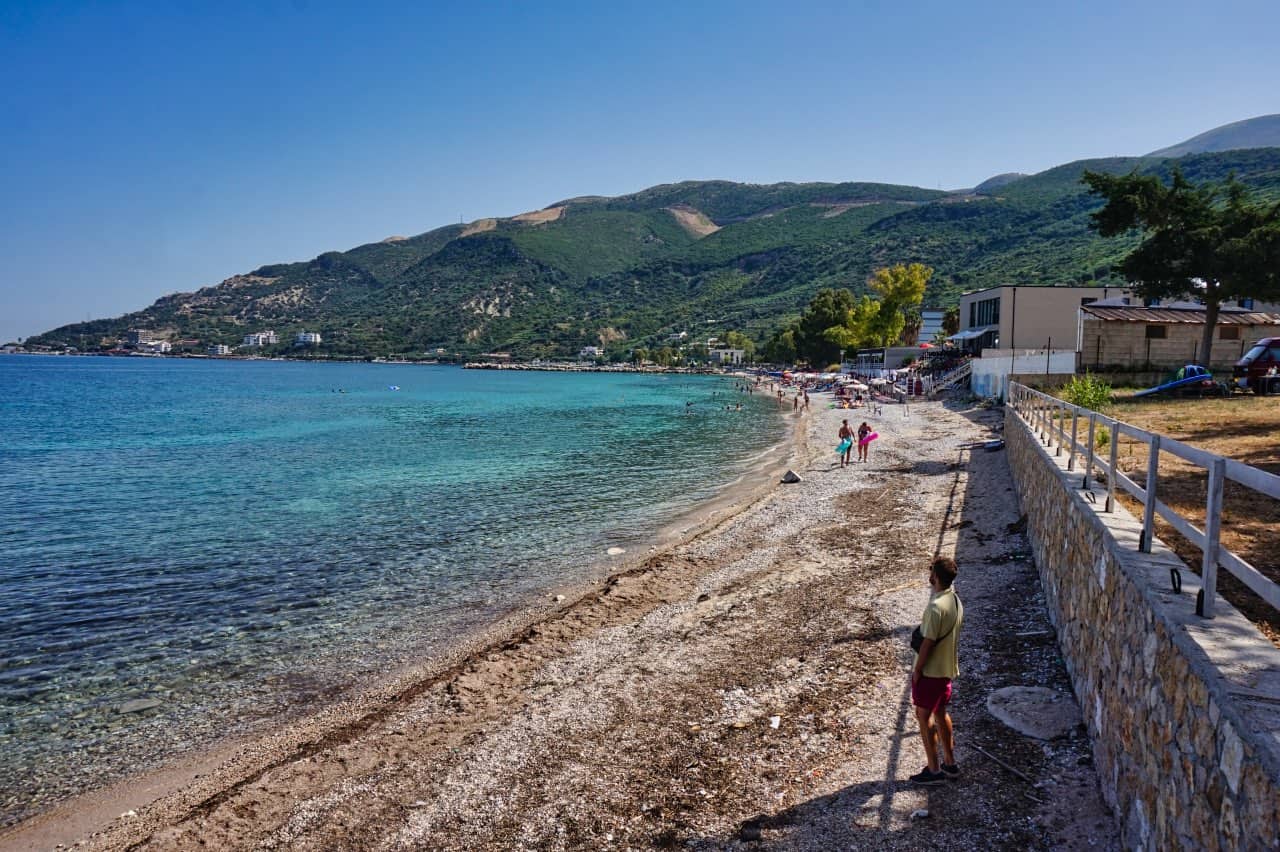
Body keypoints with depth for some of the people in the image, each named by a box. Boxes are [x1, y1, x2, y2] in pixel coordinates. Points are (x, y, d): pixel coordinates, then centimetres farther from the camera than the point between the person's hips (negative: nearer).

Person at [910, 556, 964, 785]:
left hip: (930, 671, -9)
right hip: (947, 668, 9)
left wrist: (917, 669, -13)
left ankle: (934, 770, 10)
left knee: (924, 716, 3)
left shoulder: (936, 606, -27)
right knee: (940, 713, 19)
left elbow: (928, 642, -22)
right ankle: (950, 764, 28)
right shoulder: (956, 600, 2)